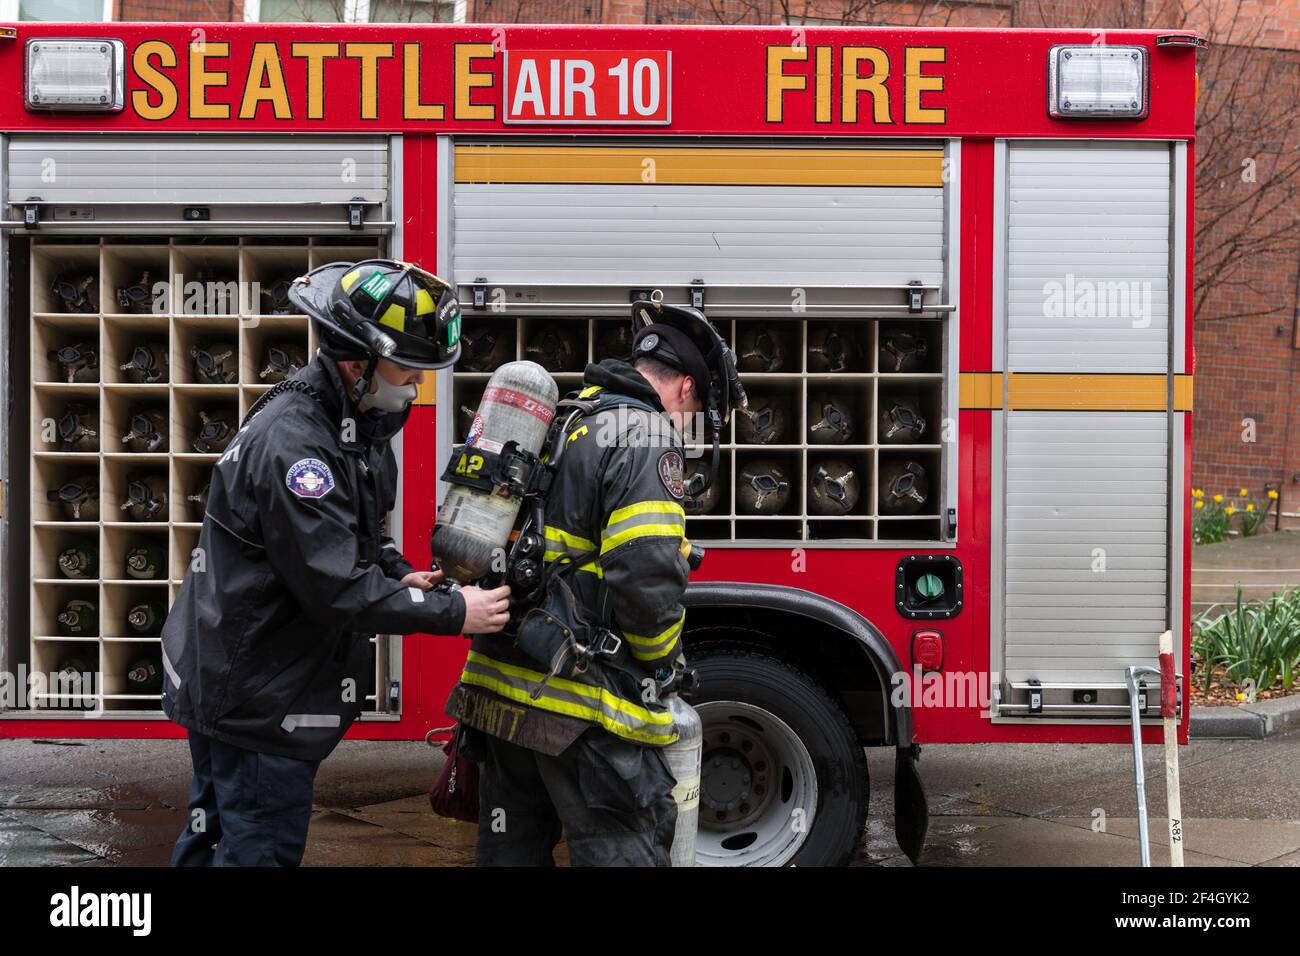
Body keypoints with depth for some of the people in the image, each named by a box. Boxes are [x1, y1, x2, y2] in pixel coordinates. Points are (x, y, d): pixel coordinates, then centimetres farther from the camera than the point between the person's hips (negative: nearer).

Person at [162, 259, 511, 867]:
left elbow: (355, 534, 18)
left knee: (214, 838, 21)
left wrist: (397, 575, -2)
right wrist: (452, 612, -21)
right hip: (258, 697, -10)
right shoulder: (292, 441, -26)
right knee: (263, 849, -1)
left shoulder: (351, 426, 6)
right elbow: (335, 587, -28)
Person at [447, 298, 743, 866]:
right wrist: (661, 660, -6)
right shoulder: (645, 434, -11)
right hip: (580, 703, -9)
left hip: (501, 682, 9)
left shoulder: (555, 426, 17)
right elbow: (647, 576, -22)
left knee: (510, 850, 17)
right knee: (623, 853, -2)